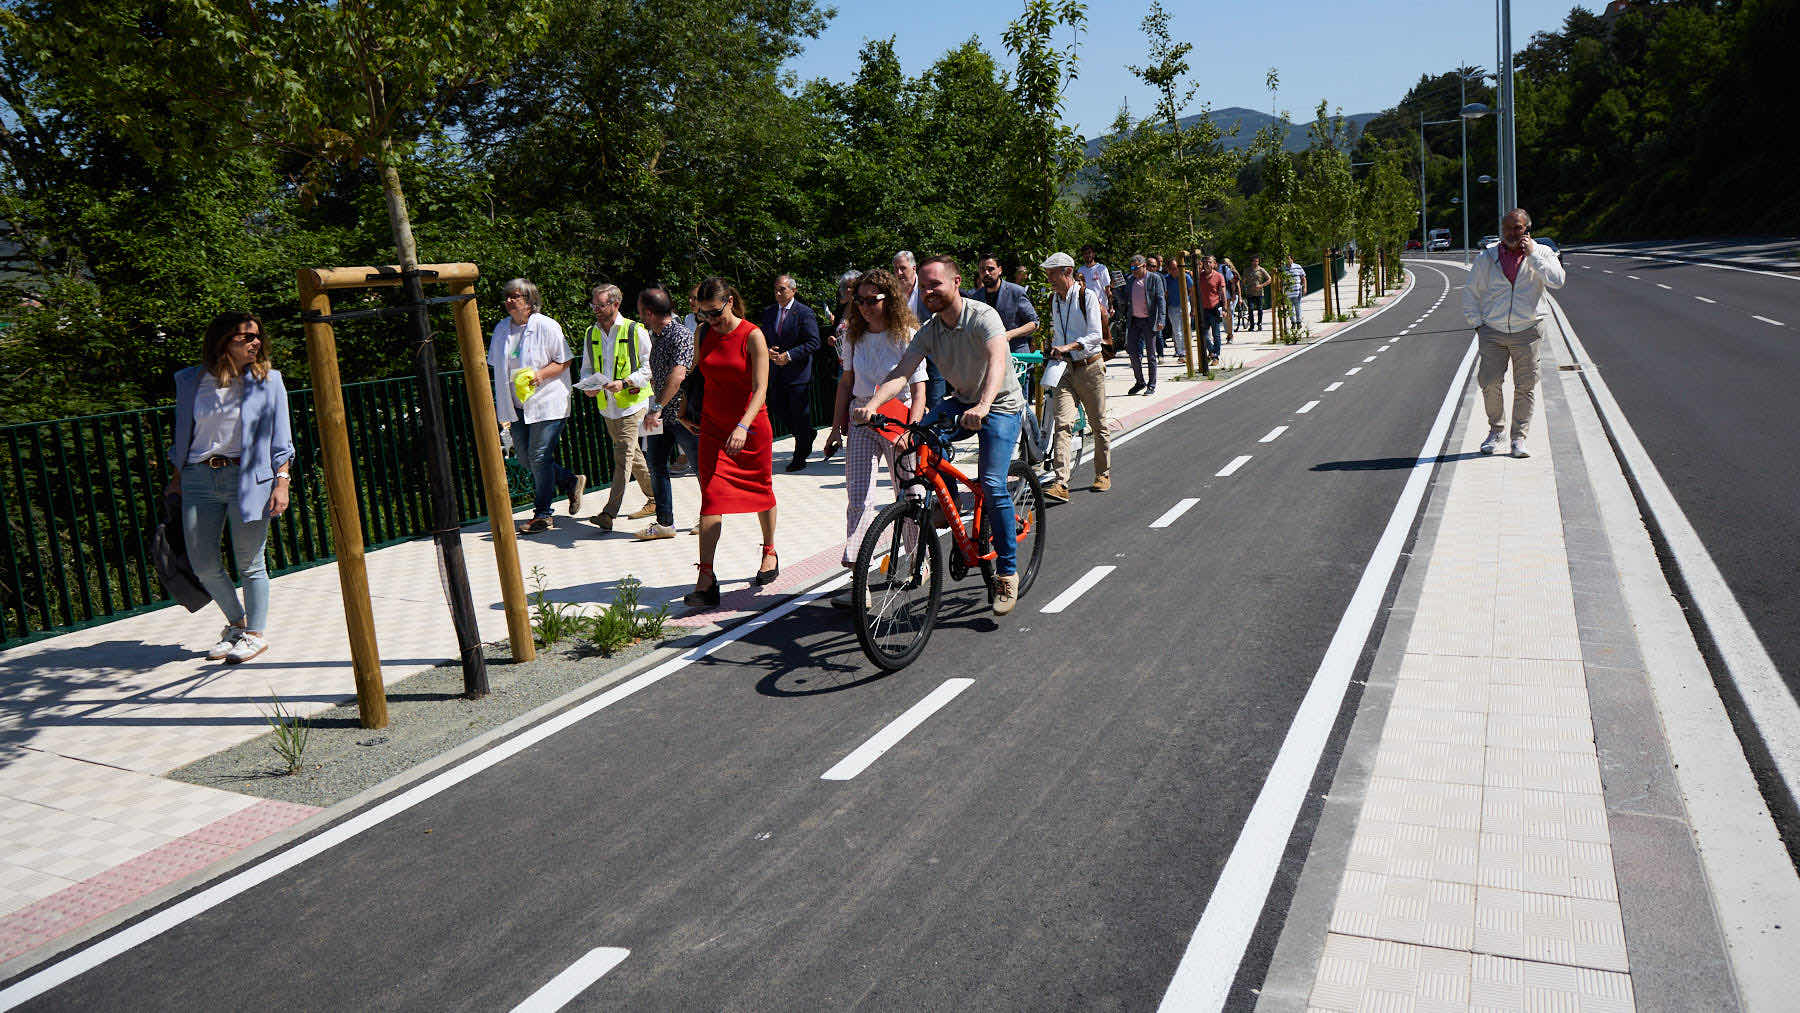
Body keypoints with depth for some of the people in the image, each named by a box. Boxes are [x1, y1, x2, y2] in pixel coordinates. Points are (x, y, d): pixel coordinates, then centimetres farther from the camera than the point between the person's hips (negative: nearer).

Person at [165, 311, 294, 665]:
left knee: (249, 562, 0)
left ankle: (256, 632, 17)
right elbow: (182, 437, 18)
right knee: (202, 563, 3)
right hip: (199, 478, 3)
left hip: (248, 477, -3)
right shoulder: (191, 381, 8)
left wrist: (282, 482, -7)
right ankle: (236, 622, 26)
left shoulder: (268, 380, 3)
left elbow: (281, 440, 2)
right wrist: (177, 480, 17)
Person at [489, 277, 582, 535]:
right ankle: (571, 481, 28)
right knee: (527, 458, 7)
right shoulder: (501, 328, 11)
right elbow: (497, 366, 20)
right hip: (517, 407, 7)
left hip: (546, 404, -7)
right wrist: (501, 402, 13)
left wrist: (541, 374, -22)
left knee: (539, 457, -6)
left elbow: (563, 361, -6)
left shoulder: (546, 326, -8)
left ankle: (542, 514, 5)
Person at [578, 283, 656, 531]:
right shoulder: (590, 334, 11)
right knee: (633, 454, 15)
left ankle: (610, 513, -18)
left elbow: (648, 368, -7)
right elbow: (586, 368, 18)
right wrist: (588, 386, -4)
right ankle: (654, 499, 28)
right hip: (607, 406, 7)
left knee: (623, 456, -13)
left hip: (632, 402, -7)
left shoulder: (636, 331, -6)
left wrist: (624, 383, -21)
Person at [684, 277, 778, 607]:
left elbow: (760, 388, -20)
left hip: (751, 427, -3)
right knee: (711, 497, -7)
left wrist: (743, 426, -32)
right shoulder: (704, 333, 2)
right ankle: (706, 579, -10)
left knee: (760, 490, 13)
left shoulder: (752, 336, -12)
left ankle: (769, 552, 38)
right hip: (713, 427, 3)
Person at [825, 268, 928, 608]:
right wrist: (837, 425, 11)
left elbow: (918, 388, -13)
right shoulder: (854, 336, 5)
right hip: (860, 420, 4)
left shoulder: (907, 336, -9)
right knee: (857, 498, -6)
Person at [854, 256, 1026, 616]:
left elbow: (998, 361, -38)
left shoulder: (983, 316, -21)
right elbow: (901, 372, -15)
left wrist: (983, 406, -57)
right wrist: (871, 404, -34)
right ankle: (946, 502, 6)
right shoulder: (929, 330, -4)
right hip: (961, 402, 6)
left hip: (1001, 405, -6)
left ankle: (1008, 573, -8)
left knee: (992, 485, -19)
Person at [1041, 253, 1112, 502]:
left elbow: (1095, 336, -16)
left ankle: (1103, 474, 25)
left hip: (1089, 366, -4)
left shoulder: (1087, 296, -8)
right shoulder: (1054, 299, 11)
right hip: (1064, 367, 4)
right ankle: (1061, 483, -20)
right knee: (1062, 423, -11)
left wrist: (1067, 347, -27)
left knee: (1098, 423, 7)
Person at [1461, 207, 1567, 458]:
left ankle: (1519, 437, 9)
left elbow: (1557, 280, -13)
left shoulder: (1541, 253, 5)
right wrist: (1476, 323, 4)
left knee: (1525, 386, -1)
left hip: (1527, 331, -1)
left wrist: (1532, 255, -14)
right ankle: (1495, 430, 15)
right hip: (1492, 331, 1)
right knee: (1489, 382, -7)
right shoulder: (1487, 257, 7)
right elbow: (1470, 292, 14)